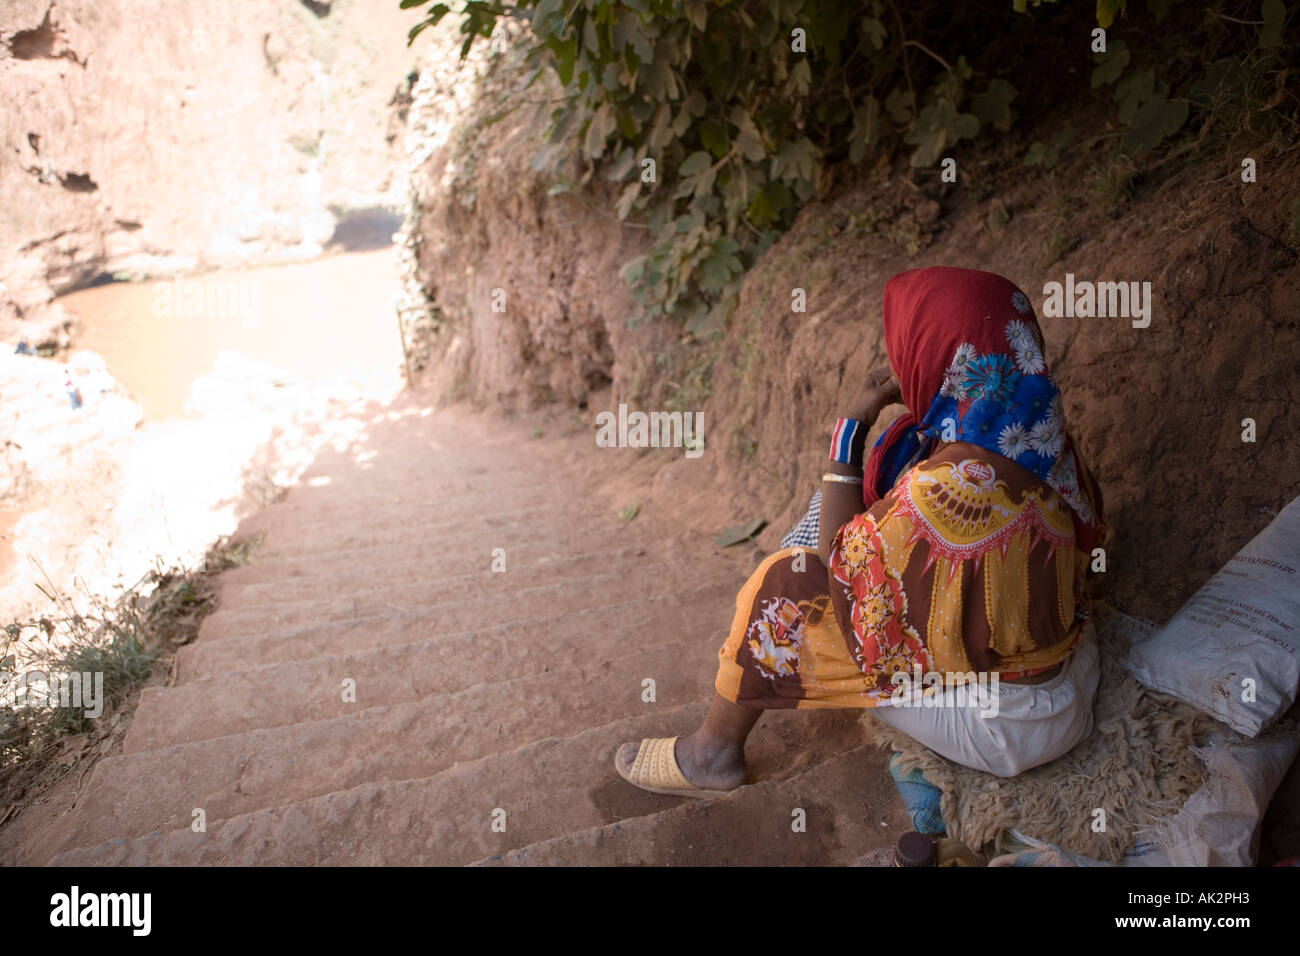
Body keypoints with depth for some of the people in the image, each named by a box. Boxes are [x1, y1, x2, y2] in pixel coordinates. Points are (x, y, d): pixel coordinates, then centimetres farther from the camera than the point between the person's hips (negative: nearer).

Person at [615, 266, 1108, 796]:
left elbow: (840, 561, -17)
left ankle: (714, 752, 18)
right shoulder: (1040, 432, -9)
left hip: (1005, 726, -8)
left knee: (786, 583, -6)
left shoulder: (948, 488, -35)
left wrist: (849, 435, -13)